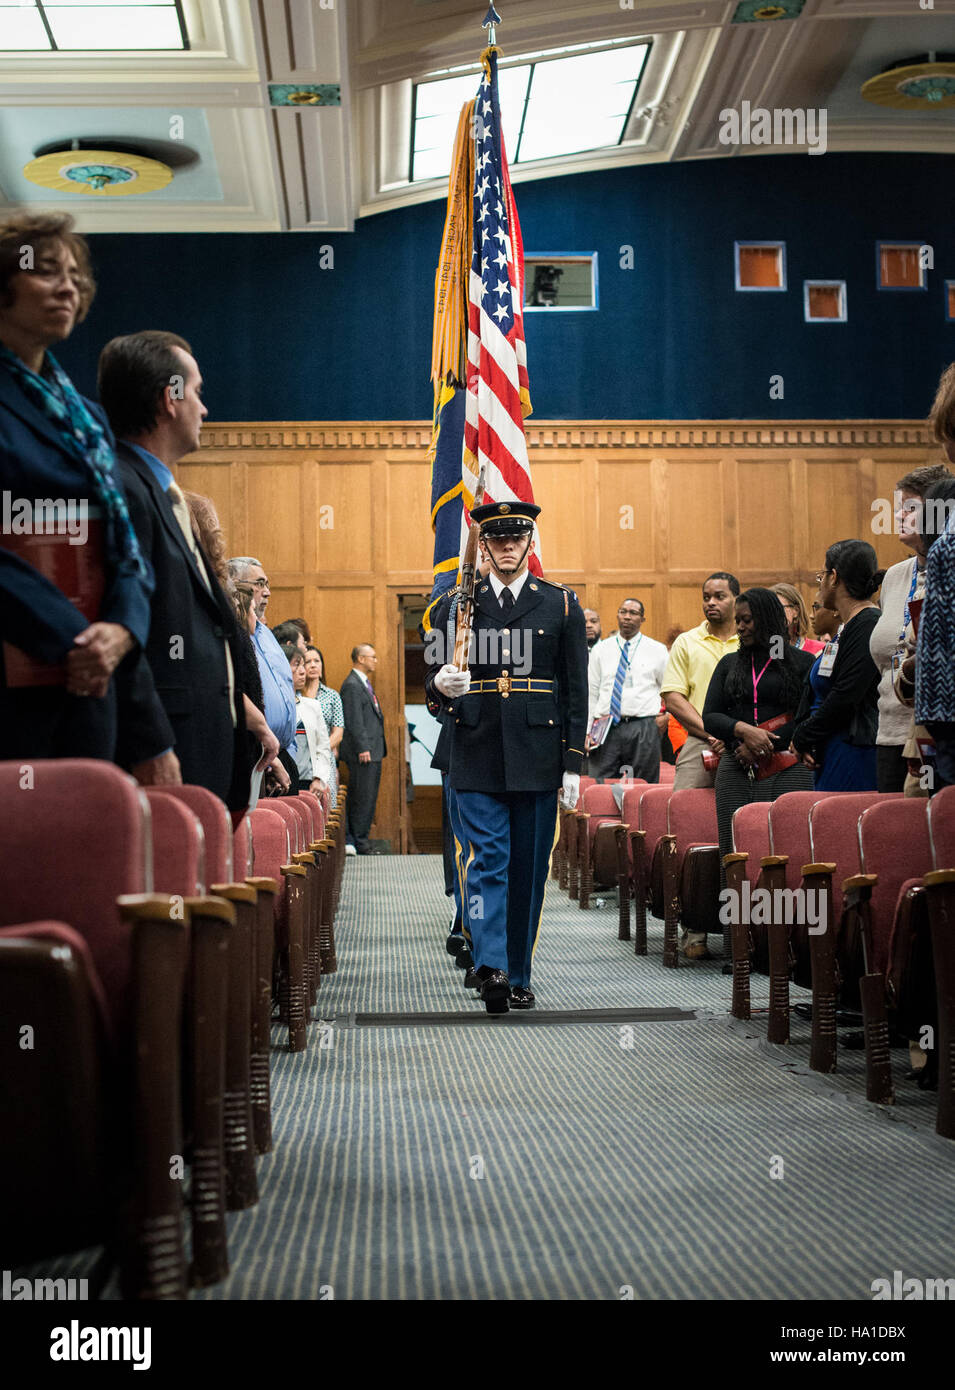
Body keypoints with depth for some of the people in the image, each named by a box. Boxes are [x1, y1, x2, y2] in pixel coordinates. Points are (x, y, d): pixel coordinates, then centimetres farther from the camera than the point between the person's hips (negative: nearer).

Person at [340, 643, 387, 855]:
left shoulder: (364, 684, 20)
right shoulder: (352, 685, -12)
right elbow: (354, 722, -18)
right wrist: (362, 748, -21)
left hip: (373, 751, 10)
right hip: (363, 753, -10)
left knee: (368, 798, 10)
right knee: (362, 797, -6)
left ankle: (356, 841, 15)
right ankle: (358, 843, -1)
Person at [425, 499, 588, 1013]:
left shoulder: (561, 605, 7)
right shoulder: (455, 605, 9)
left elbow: (576, 691, 5)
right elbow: (434, 683, 10)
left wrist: (573, 763, -1)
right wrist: (440, 687, -16)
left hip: (537, 758, 1)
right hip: (475, 759, 0)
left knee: (528, 868, 6)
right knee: (487, 860, -10)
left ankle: (519, 975, 17)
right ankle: (490, 966, -17)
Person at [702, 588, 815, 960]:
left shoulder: (801, 662, 7)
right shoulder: (730, 664, 20)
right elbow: (710, 717, 11)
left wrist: (765, 744, -8)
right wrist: (743, 729, -8)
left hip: (786, 768, -3)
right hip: (736, 771, 3)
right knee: (734, 854, -3)